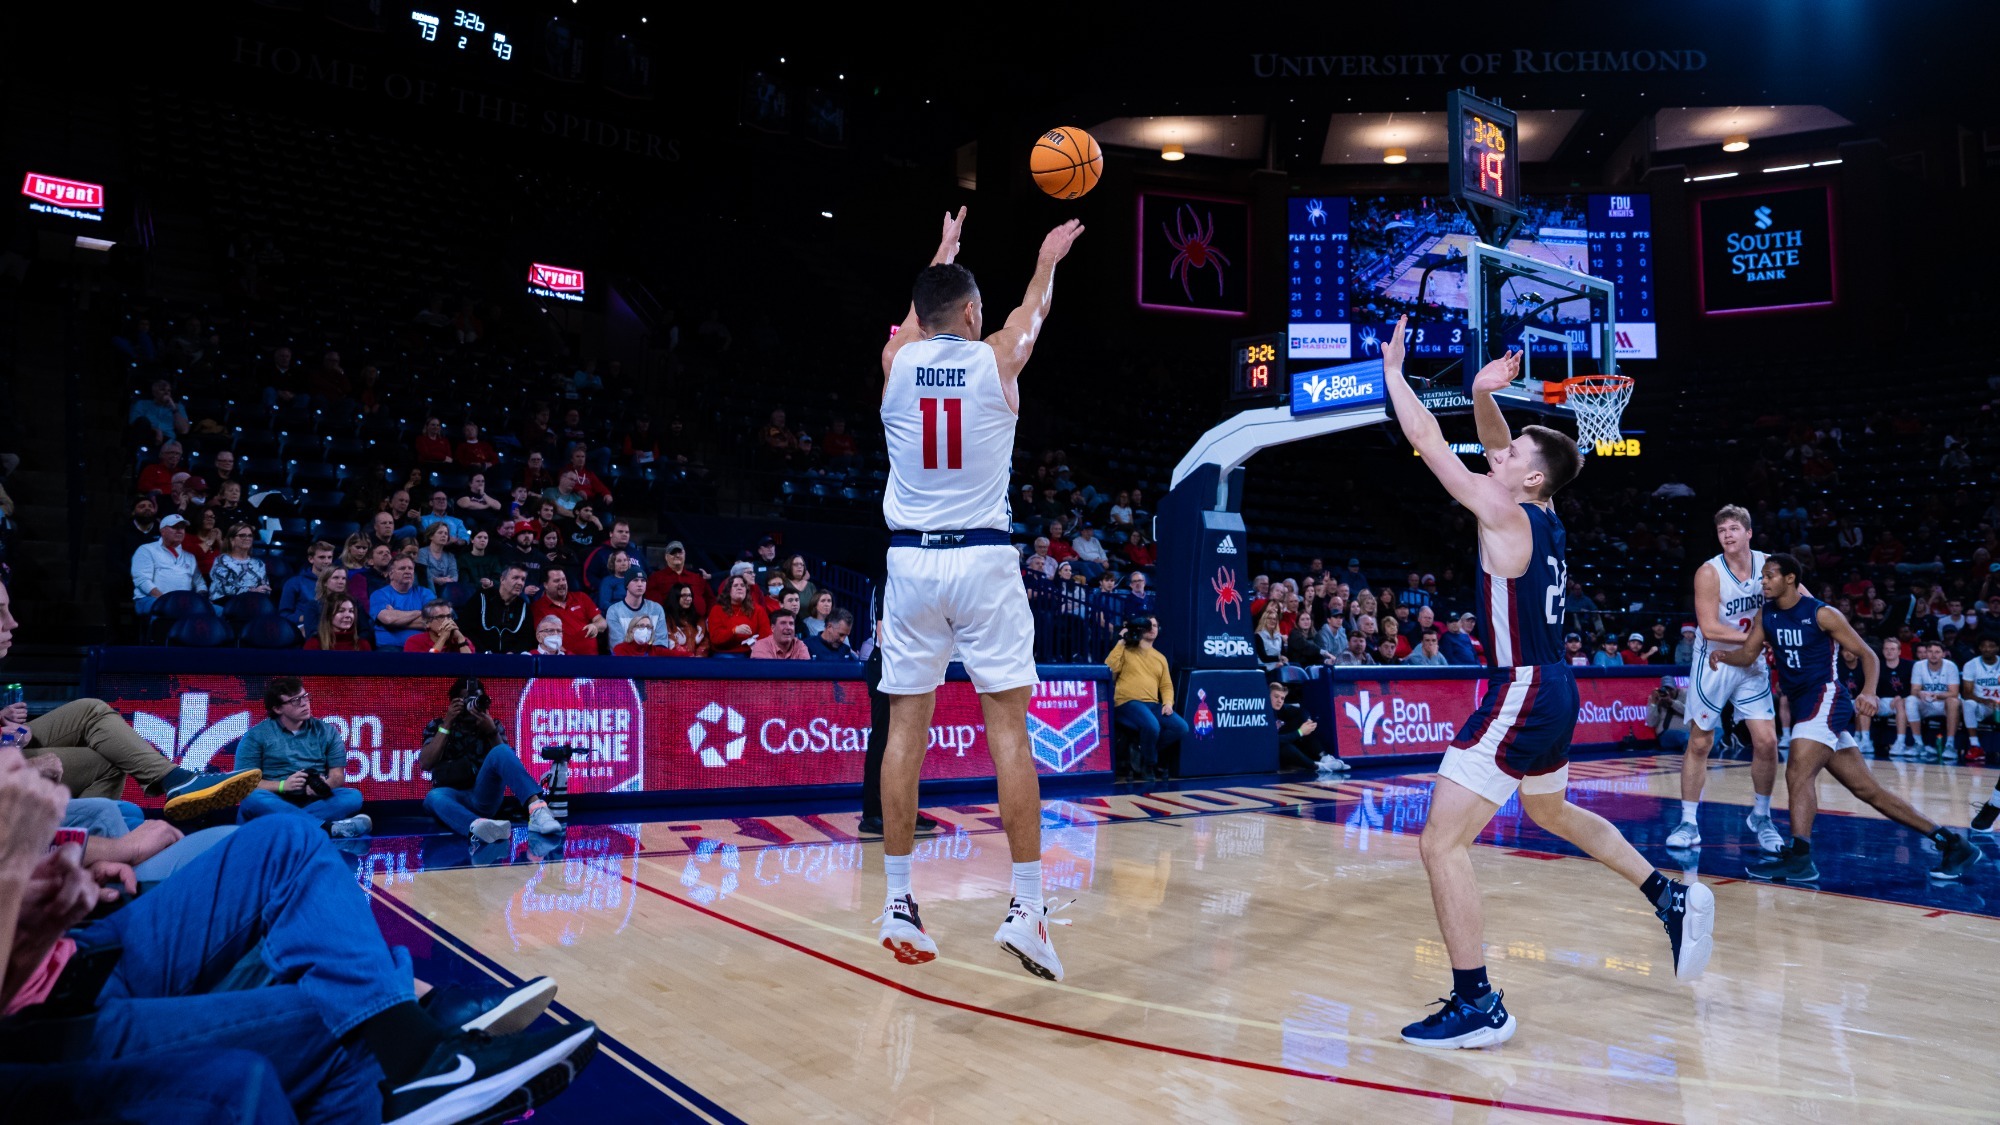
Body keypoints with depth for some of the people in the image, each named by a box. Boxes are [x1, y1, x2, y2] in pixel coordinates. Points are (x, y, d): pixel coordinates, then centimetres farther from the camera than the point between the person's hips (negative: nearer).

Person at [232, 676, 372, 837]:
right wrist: (282, 785, -18)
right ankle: (329, 827, -47)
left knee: (353, 796, -25)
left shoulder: (326, 732, 12)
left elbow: (337, 775, 6)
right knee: (252, 798, -35)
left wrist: (325, 785, -18)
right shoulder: (256, 736, 5)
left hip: (315, 801, 2)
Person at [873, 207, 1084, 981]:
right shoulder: (997, 359, 0)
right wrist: (1049, 259, 43)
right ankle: (1026, 908, -4)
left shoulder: (897, 359, 5)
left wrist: (945, 249, 46)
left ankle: (899, 903, 10)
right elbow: (1034, 309, 23)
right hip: (983, 560, -3)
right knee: (1008, 726, -1)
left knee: (907, 725, 6)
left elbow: (921, 311, 30)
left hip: (911, 560, 3)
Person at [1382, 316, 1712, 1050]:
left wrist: (1393, 371, -3)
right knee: (1550, 811, 34)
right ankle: (1673, 899, 40)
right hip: (1552, 692, 10)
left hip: (1522, 696, -10)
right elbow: (1495, 446, 20)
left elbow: (1429, 442, -13)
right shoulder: (1541, 510, 7)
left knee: (1441, 842, -9)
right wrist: (1483, 396, 3)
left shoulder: (1504, 514, -15)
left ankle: (1476, 1006, -5)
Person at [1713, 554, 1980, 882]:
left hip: (1825, 701, -7)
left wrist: (1869, 691, -23)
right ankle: (1951, 844, 19)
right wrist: (1723, 656, -14)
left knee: (1798, 773, -23)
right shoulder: (1766, 615, 9)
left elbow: (1867, 654, -7)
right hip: (1802, 706, 7)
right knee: (1868, 790, 10)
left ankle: (1799, 857, -28)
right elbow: (1748, 654, 8)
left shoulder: (1821, 614, -9)